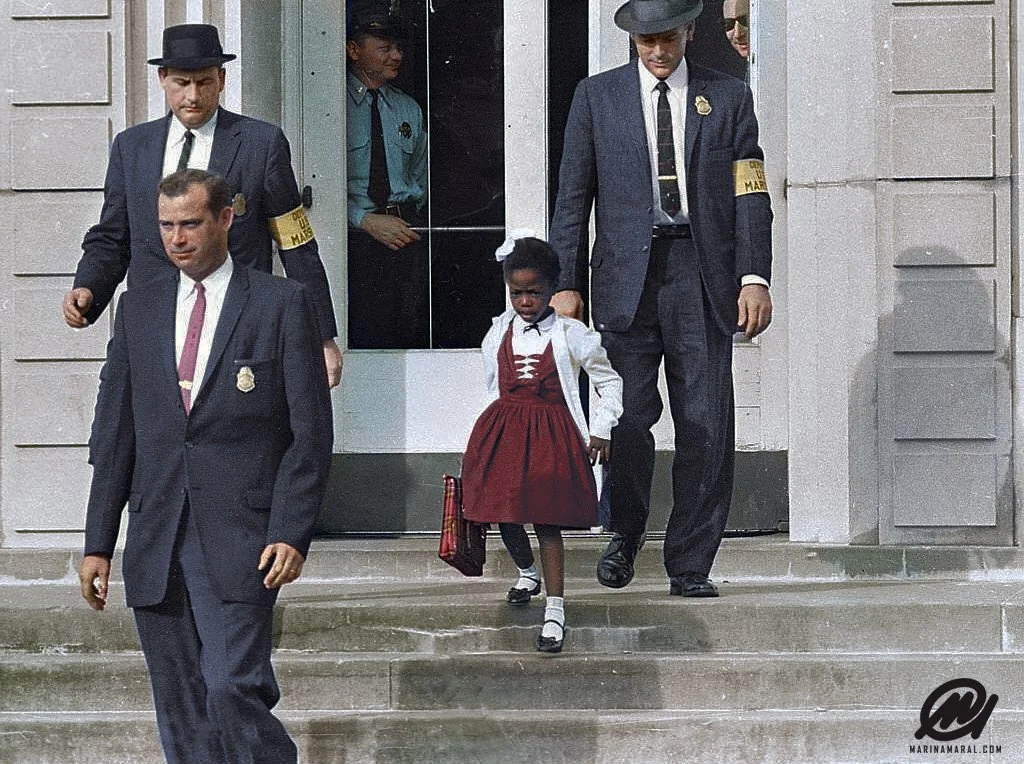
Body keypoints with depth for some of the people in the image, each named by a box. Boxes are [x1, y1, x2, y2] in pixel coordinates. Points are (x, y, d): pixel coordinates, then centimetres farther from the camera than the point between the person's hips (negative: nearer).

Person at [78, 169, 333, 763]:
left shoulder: (282, 304, 1)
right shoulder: (138, 309, 13)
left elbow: (310, 433, -2)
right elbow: (114, 434, 13)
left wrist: (291, 534, -12)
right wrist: (98, 543, 7)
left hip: (240, 539, -4)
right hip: (156, 548, 5)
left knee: (233, 691, -17)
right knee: (181, 713, 6)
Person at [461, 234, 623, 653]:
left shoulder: (572, 335, -4)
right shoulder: (498, 333, 6)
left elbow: (610, 382, 6)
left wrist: (600, 430, 2)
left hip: (552, 433, -4)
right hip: (502, 429, 4)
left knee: (546, 519, -9)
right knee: (504, 515, 8)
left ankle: (555, 610, -7)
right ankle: (527, 573, 39)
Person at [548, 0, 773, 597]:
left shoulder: (729, 98, 11)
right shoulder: (597, 96, 10)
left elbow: (751, 195, 7)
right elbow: (573, 196, 9)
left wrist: (755, 277, -4)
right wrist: (567, 282, 2)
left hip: (703, 277, 0)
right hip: (627, 276, 0)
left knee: (706, 426, -3)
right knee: (629, 414, -9)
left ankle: (691, 566, 4)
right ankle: (625, 533, 15)